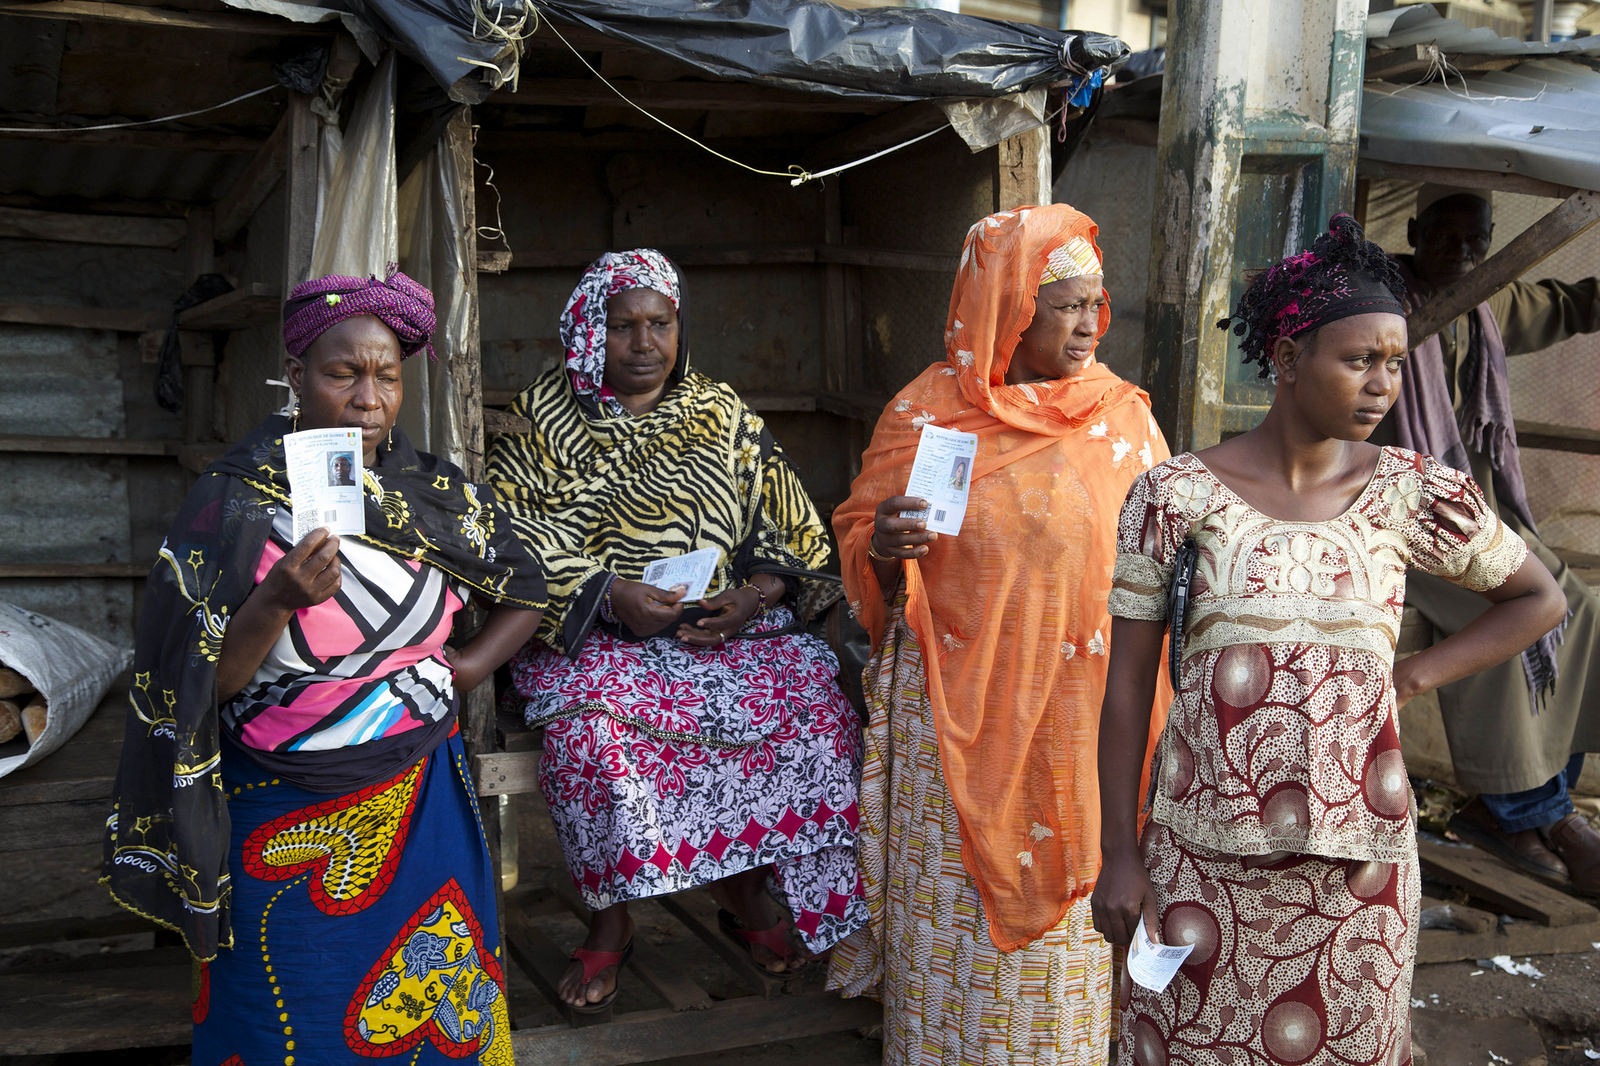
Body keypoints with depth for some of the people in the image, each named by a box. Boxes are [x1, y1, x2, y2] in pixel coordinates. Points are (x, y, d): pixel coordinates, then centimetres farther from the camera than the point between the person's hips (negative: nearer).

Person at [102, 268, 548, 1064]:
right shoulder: (235, 500, -10)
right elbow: (203, 684, -12)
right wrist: (278, 602, -28)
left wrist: (474, 665, 1)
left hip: (421, 797, 3)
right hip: (286, 818, -3)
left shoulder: (435, 493, 0)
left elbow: (526, 588, 15)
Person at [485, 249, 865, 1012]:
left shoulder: (721, 415, 14)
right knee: (593, 725, -34)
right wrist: (612, 594, -18)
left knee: (814, 709, -22)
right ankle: (611, 915, -12)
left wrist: (758, 592, -9)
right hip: (595, 633, -2)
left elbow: (791, 529, 12)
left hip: (727, 627, 3)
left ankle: (748, 897, -2)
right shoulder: (542, 419, 6)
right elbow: (515, 539, -5)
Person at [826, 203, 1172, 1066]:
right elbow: (858, 541, 2)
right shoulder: (925, 414, -3)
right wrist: (886, 546, -19)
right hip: (959, 714, -2)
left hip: (1082, 713, 2)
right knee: (956, 895, 6)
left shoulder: (1123, 416, 4)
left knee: (1065, 890, 10)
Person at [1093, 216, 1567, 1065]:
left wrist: (1410, 678, 0)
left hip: (1357, 859, 2)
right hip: (1203, 854, -1)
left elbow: (1538, 597, 13)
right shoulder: (1176, 494, -6)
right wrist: (1119, 852, -2)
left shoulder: (1410, 491, -2)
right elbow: (1126, 684, -2)